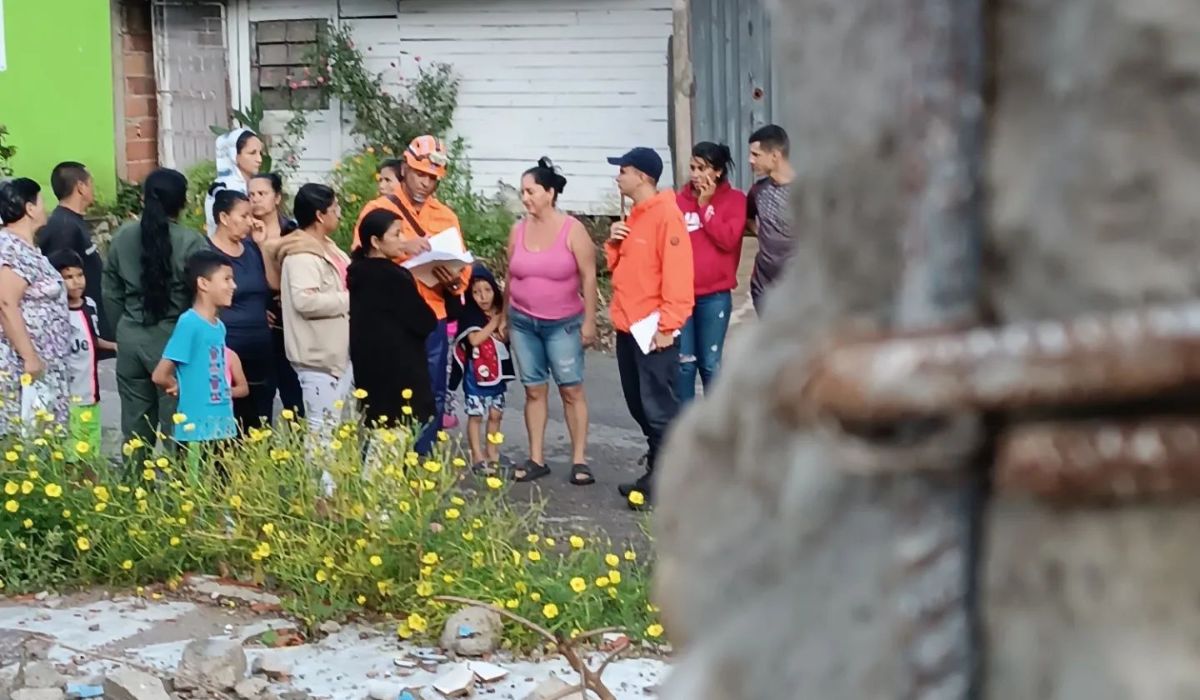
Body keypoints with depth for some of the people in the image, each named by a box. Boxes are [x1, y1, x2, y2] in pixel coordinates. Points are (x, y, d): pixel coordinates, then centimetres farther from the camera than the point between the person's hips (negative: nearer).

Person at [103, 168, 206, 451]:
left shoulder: (123, 236, 4)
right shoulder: (190, 241, -11)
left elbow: (111, 292, 11)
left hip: (131, 336, 5)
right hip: (173, 338, -5)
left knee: (135, 421, 13)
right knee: (176, 423, 1)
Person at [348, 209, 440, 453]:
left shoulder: (357, 273, 7)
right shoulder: (394, 277, -17)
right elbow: (425, 323, -13)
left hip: (368, 370, 9)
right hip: (401, 374, -9)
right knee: (418, 435, -3)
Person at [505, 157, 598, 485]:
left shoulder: (573, 230, -9)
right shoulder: (518, 230, 4)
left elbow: (588, 277, -8)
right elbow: (511, 276, 11)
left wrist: (589, 321, -10)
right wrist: (505, 317, 13)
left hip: (563, 324, -3)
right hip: (523, 322, 4)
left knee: (571, 389, -2)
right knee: (534, 389, 6)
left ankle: (579, 460, 1)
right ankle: (536, 459, 11)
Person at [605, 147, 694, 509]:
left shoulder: (666, 215, -14)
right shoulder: (634, 216, 14)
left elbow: (677, 274, -19)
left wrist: (667, 325, -22)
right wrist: (614, 244, 1)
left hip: (653, 329, -10)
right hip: (628, 326, 10)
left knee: (658, 408, -6)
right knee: (639, 405, 14)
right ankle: (656, 471, 23)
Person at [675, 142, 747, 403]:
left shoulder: (734, 199, 1)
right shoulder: (679, 200, 5)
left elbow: (728, 239, -12)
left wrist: (705, 205, -9)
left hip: (715, 295, -2)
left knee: (710, 363, 5)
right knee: (683, 361, 5)